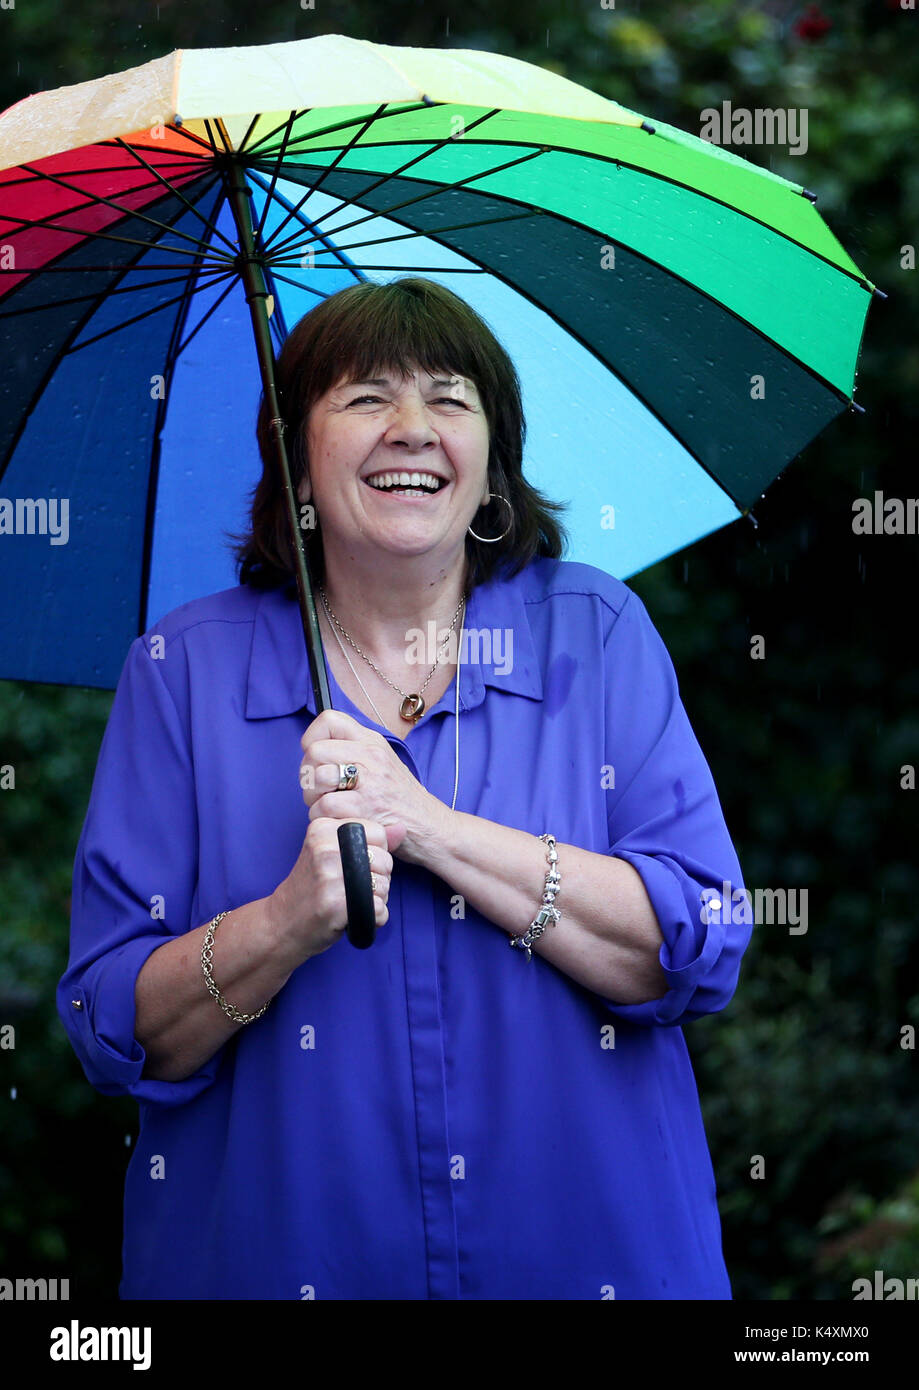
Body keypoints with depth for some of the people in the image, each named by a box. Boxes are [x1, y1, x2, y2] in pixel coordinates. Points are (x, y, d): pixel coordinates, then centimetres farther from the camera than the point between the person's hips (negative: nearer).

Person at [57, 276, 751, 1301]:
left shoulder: (597, 632, 1)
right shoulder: (183, 668, 0)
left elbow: (705, 952, -10)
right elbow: (115, 1037, -5)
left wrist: (430, 829, -19)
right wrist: (289, 923, -23)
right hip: (275, 1259, 0)